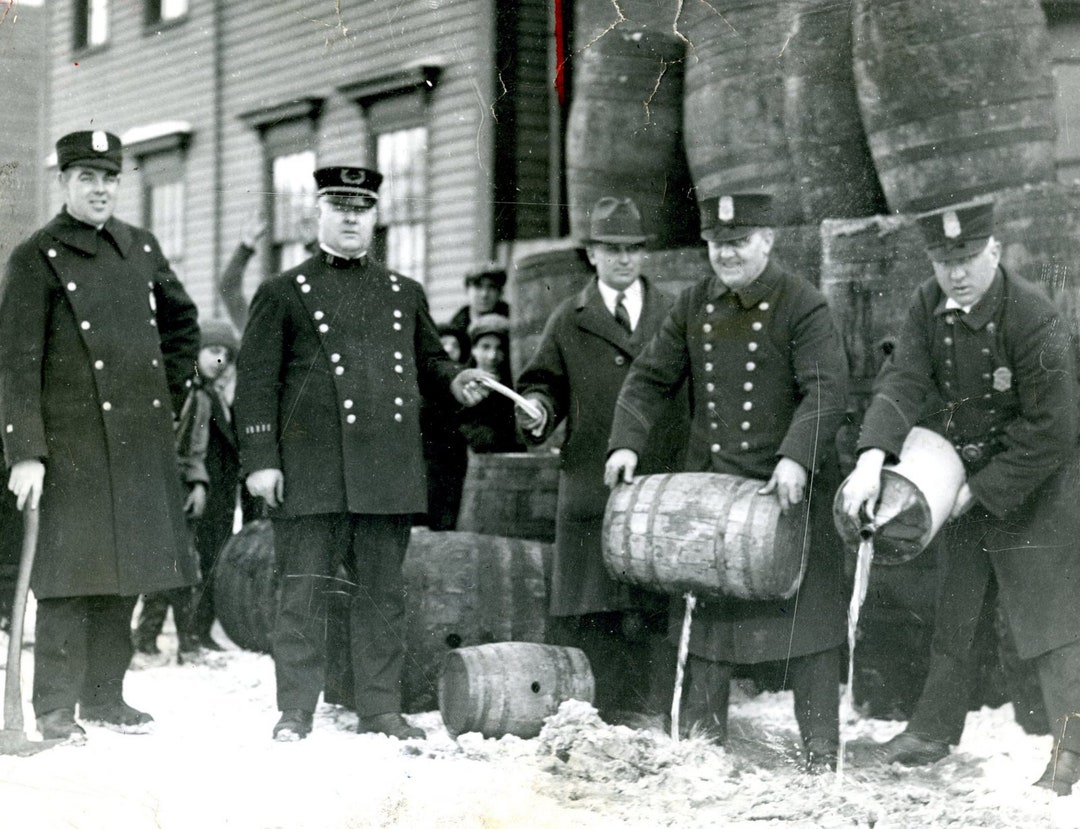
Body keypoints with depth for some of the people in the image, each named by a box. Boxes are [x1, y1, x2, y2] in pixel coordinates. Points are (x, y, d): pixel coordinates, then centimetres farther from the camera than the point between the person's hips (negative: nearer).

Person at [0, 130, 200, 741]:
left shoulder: (141, 248, 13)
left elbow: (183, 319, 28)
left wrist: (170, 391, 17)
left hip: (142, 438, 5)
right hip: (74, 441, -5)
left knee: (125, 572, 9)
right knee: (72, 572, -5)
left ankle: (104, 695, 19)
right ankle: (56, 707, 3)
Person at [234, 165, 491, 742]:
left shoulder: (404, 293, 18)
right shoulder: (283, 293, 7)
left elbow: (427, 360, 28)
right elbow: (256, 380, 2)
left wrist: (454, 381, 4)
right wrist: (260, 459, -6)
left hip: (387, 470, 4)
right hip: (312, 471, -3)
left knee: (383, 592, 6)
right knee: (304, 592, -2)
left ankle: (380, 710, 14)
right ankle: (295, 712, 6)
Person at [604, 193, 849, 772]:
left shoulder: (802, 305, -8)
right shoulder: (693, 306, 9)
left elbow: (826, 391, -17)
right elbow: (650, 377, 10)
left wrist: (796, 457, -31)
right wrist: (626, 442, -6)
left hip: (789, 488, -5)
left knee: (807, 611, 0)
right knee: (705, 612, 9)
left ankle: (821, 749, 9)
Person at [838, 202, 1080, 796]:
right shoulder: (929, 307, -7)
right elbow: (903, 382, -16)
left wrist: (979, 490, -20)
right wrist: (872, 457, -32)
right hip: (968, 480, 7)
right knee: (952, 612, 16)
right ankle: (934, 730, 28)